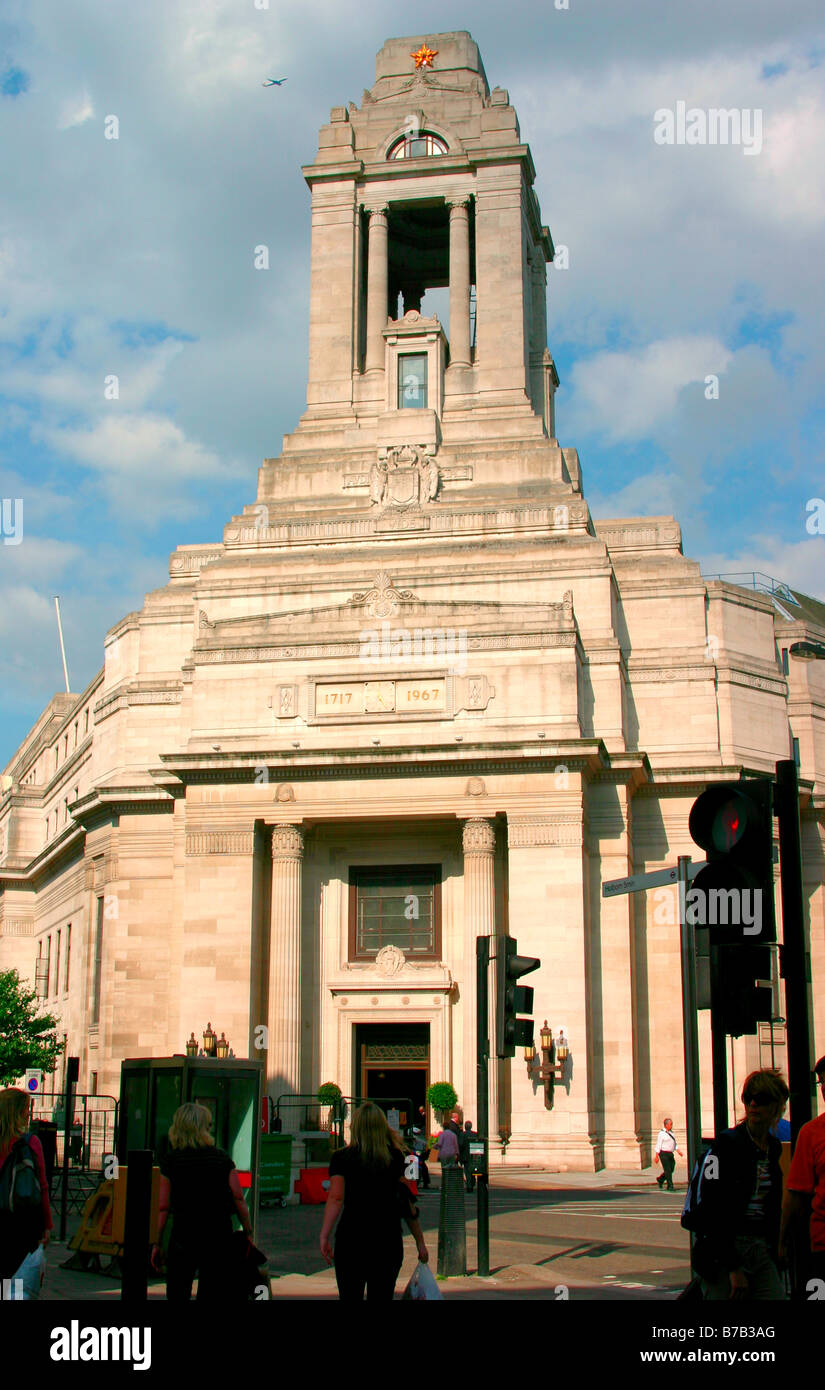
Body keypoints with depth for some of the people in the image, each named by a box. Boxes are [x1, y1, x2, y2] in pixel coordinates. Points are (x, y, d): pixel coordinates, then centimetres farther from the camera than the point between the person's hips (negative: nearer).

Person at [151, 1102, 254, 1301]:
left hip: (183, 1236, -2)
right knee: (211, 1295, 8)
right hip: (219, 1236, 2)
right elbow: (238, 1198, -2)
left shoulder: (171, 1160, -2)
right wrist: (248, 1232, 4)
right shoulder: (222, 1158, 2)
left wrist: (157, 1244, 3)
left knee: (177, 1294, 7)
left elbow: (164, 1207, -3)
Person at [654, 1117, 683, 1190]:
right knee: (667, 1170, -8)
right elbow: (658, 1145, -10)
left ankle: (660, 1180, 28)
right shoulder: (662, 1133, -9)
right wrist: (657, 1156, -13)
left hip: (670, 1154, 7)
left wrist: (678, 1151, 6)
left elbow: (674, 1144, 21)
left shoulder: (671, 1132, 13)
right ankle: (670, 1186, -2)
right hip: (663, 1153, -7)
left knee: (671, 1170, 8)